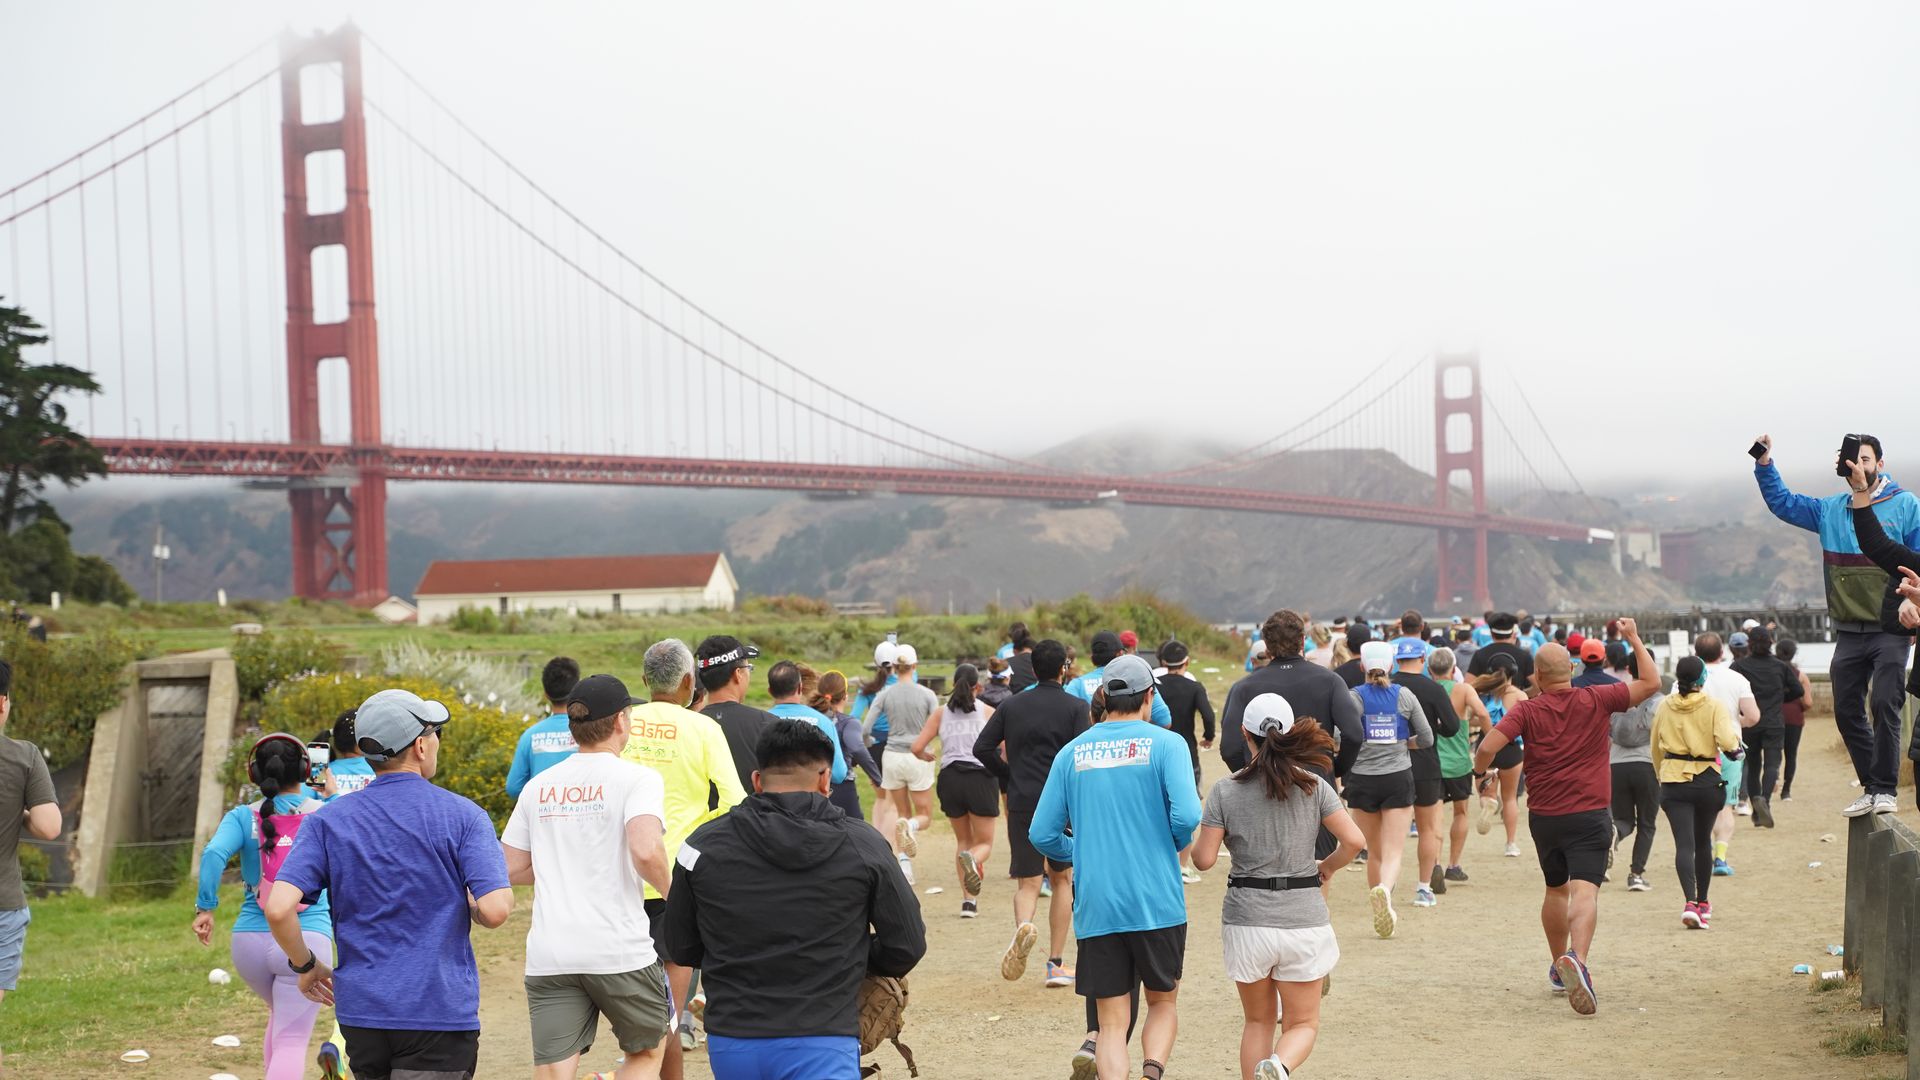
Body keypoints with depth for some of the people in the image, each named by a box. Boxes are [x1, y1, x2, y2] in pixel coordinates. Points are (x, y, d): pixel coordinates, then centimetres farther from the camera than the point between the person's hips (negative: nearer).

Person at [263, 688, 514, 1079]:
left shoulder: (327, 822, 1)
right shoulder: (461, 815, -6)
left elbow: (278, 909, -10)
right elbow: (495, 910, -14)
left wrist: (306, 966, 7)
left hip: (361, 1010, 4)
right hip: (441, 1010, -4)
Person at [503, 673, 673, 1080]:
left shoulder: (538, 786, 11)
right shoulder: (637, 778, -5)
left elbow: (511, 869, 14)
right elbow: (646, 852, -20)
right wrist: (669, 891, -1)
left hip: (549, 955, 4)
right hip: (620, 951, -4)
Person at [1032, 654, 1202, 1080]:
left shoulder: (1071, 753, 6)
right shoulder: (1165, 744, -3)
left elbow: (1043, 835, 4)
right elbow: (1186, 816, -15)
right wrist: (1173, 847, 6)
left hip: (1095, 907, 2)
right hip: (1158, 902, -2)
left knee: (1111, 1023, 8)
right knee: (1163, 1002, 17)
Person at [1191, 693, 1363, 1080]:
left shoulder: (1225, 791, -4)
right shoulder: (1312, 786, -2)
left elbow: (1204, 859, -6)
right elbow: (1353, 840, -7)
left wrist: (1191, 845, 16)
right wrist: (1326, 867, 11)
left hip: (1247, 920, 1)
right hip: (1303, 917, 0)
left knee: (1258, 1021, 19)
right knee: (1303, 1023, 11)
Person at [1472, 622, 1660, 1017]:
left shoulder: (1527, 711, -4)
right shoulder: (1597, 700, -3)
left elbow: (1487, 747, -16)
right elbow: (1651, 683, 4)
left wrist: (1479, 771, 6)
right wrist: (1635, 639, 13)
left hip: (1544, 816, 2)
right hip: (1591, 814, -2)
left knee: (1555, 890, 21)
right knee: (1585, 891, -13)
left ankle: (1559, 966, 33)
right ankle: (1578, 959, -37)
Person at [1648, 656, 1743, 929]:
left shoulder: (1665, 706, 3)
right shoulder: (1714, 705, -7)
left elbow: (1654, 747, 12)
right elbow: (1727, 741, -20)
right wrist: (1736, 745, 4)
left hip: (1673, 782, 0)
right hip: (1707, 781, 0)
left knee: (1684, 844, -6)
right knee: (1703, 843, 18)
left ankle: (1690, 902, -25)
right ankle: (1703, 903, 31)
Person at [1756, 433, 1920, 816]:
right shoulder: (1830, 510, 12)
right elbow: (1782, 503, 19)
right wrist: (1765, 463, 6)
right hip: (1848, 633, 5)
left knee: (1884, 703, -15)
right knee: (1847, 712, 6)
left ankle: (1885, 788, -8)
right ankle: (1871, 787, 17)